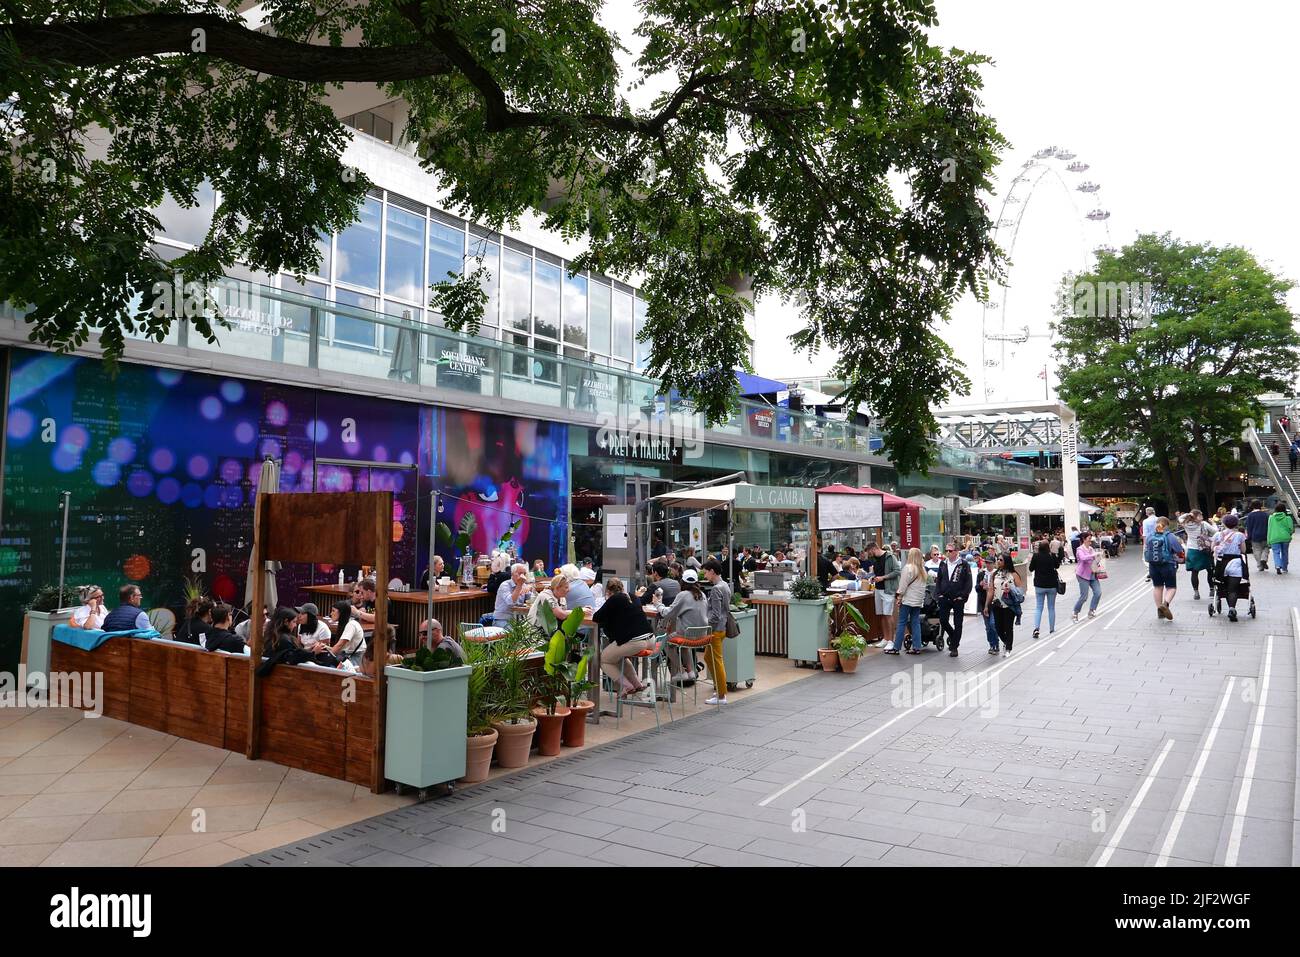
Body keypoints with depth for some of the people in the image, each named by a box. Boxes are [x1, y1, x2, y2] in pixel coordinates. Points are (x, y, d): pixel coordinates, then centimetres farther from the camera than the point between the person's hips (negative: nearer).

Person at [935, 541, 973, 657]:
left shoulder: (964, 564, -6)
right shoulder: (943, 564, 8)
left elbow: (969, 582, -6)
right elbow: (938, 580, 14)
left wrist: (963, 596, -12)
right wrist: (938, 594, 4)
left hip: (958, 599, -4)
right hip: (944, 598, 4)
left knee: (957, 624, 2)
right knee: (943, 621, 1)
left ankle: (954, 647, 9)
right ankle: (953, 636, 29)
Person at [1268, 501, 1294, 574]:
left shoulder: (1271, 518, 4)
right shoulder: (1287, 518, 0)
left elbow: (1269, 530, 4)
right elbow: (1290, 529, -3)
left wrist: (1269, 541, 6)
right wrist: (1289, 534, 20)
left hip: (1274, 539, 0)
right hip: (1285, 538, 0)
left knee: (1276, 553, 0)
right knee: (1284, 553, 14)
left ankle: (1278, 566, -25)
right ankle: (1284, 568, 23)